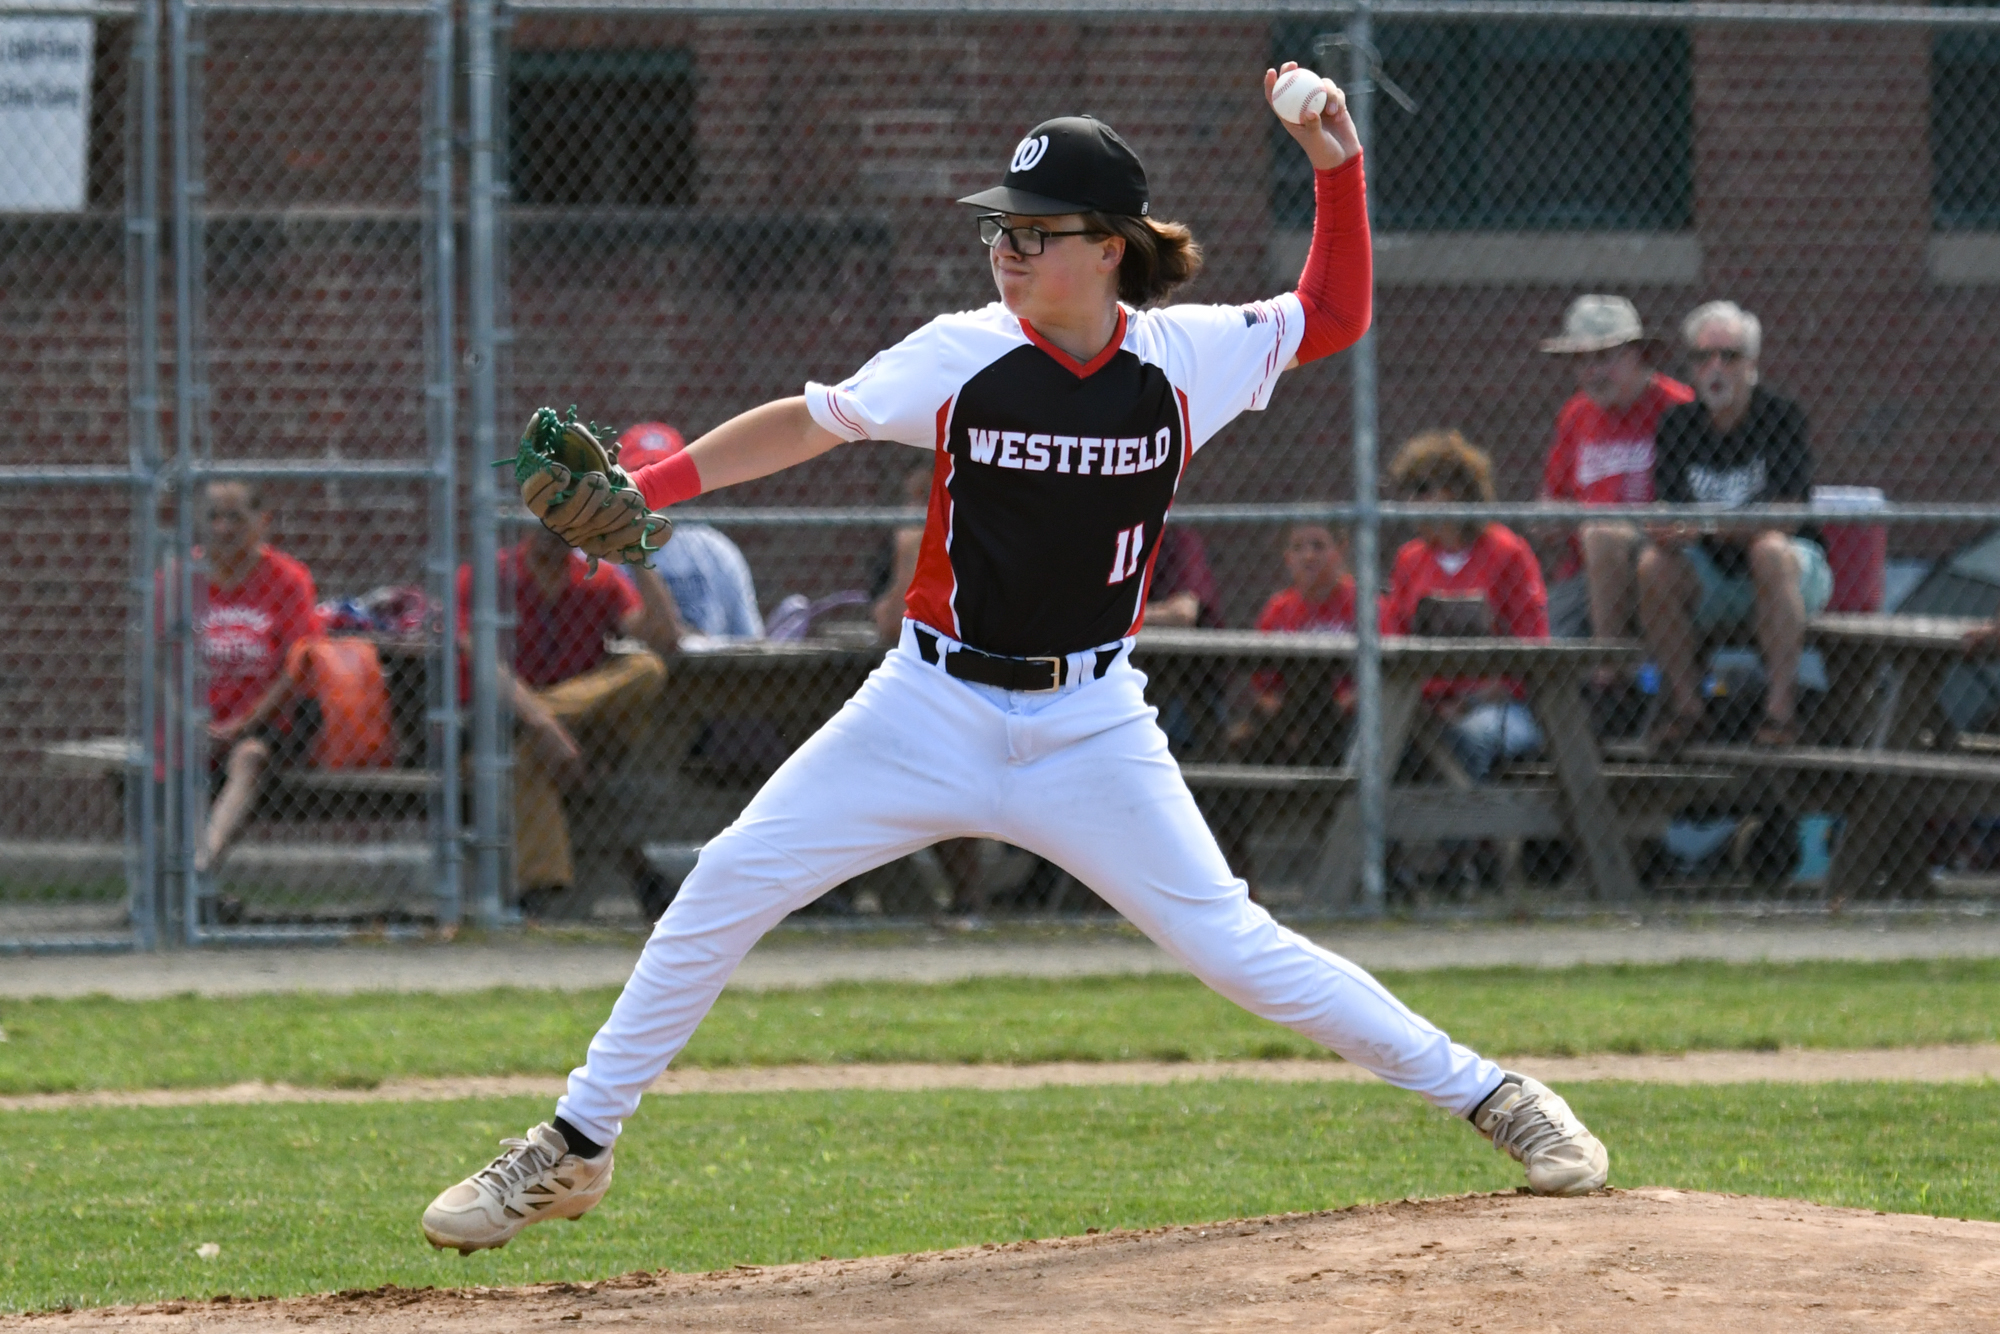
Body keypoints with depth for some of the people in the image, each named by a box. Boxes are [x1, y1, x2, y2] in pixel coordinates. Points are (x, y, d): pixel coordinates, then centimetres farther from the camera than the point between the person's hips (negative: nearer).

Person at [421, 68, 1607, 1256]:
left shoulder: (1186, 360, -6)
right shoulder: (964, 359, -8)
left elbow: (1333, 317, 7)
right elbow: (809, 422, -1)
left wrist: (1338, 168, -7)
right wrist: (640, 490, -10)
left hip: (1093, 728, -1)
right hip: (932, 712, 1)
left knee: (1231, 945, -7)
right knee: (728, 888, -7)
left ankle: (1491, 1096, 6)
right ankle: (573, 1153, 4)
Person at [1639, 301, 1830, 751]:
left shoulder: (1781, 416, -8)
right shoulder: (1678, 423, 3)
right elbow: (1674, 515, -2)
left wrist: (1707, 527, -32)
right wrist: (1667, 535, -29)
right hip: (1711, 581, 3)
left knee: (1770, 552, -36)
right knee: (1653, 565, -25)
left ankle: (1781, 707, -31)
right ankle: (1682, 703, -15)